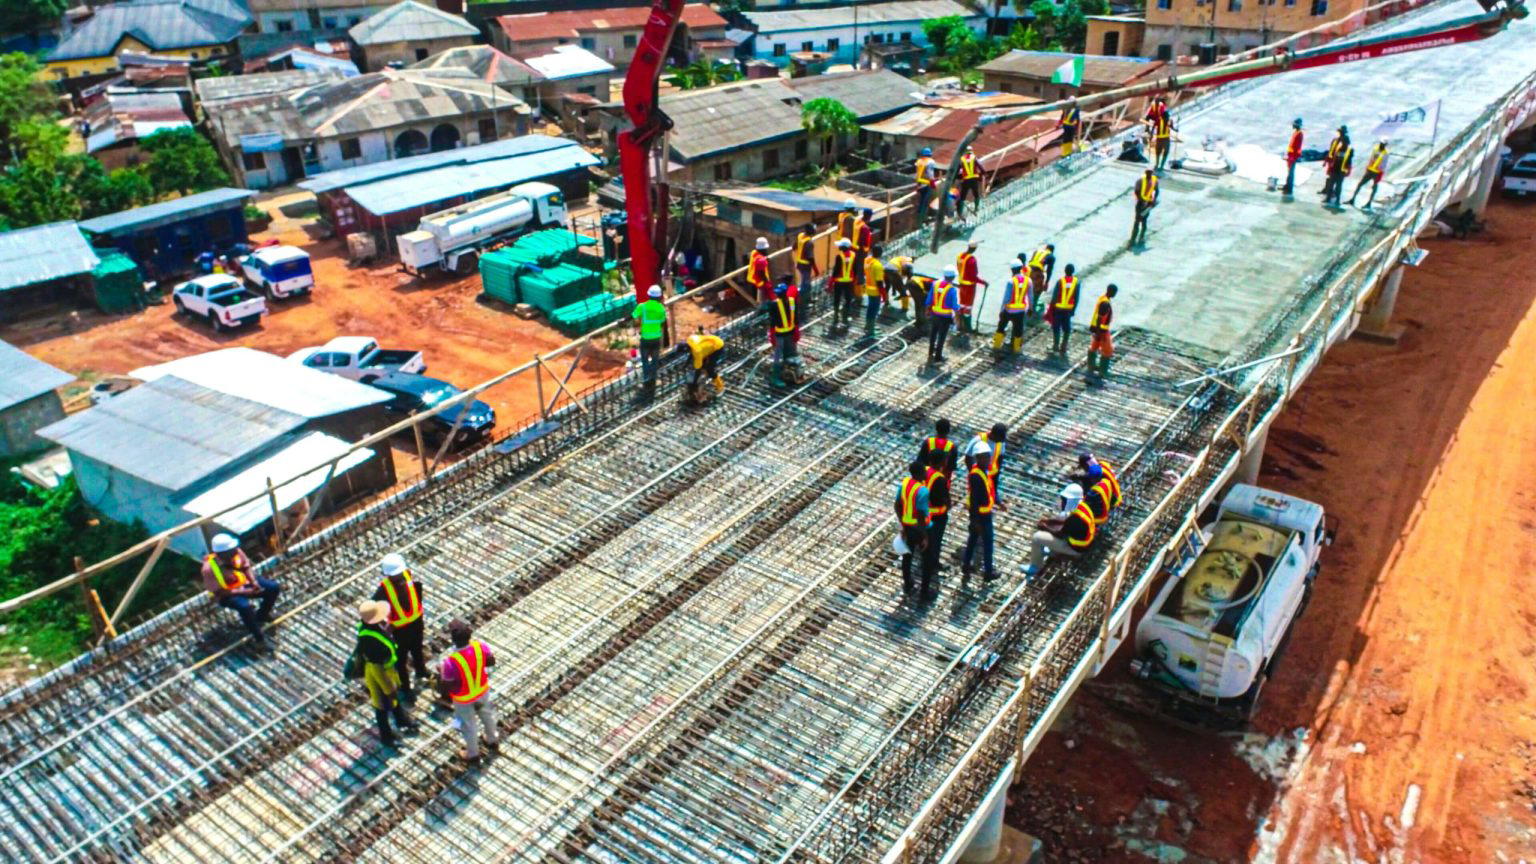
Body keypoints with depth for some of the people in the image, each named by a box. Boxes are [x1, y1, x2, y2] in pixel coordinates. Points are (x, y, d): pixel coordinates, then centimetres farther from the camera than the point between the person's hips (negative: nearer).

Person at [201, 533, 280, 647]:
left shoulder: (236, 552, -18)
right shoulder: (209, 569, -30)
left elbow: (246, 567, 0)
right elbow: (218, 592, -23)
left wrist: (254, 582, -16)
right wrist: (244, 592, -27)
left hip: (244, 582, 6)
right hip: (226, 594, -6)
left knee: (274, 588, -6)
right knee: (244, 607, -34)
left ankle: (261, 616, 19)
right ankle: (258, 637, -17)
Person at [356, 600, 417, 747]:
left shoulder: (376, 624, -17)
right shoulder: (369, 641, -42)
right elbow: (377, 669, -31)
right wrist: (389, 689, -18)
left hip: (388, 666, 8)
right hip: (379, 674, -8)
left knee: (395, 696, 31)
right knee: (383, 704, 18)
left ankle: (402, 720, 57)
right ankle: (386, 735, 44)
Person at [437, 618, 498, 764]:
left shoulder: (451, 662, -41)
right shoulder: (480, 646, -28)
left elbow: (446, 687, -25)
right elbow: (492, 661, -8)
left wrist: (441, 671, -8)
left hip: (464, 699, -4)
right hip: (482, 690, 4)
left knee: (469, 725, 24)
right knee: (486, 714, 32)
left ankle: (473, 754, 49)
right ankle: (492, 740, 58)